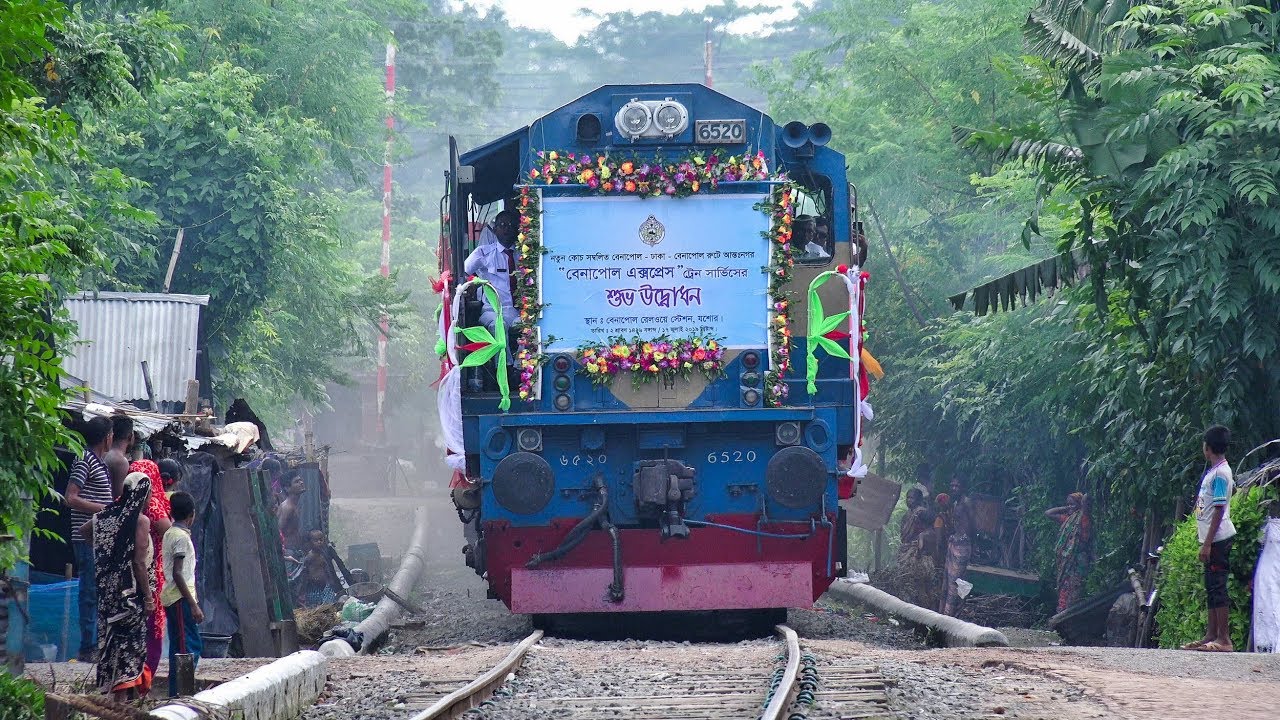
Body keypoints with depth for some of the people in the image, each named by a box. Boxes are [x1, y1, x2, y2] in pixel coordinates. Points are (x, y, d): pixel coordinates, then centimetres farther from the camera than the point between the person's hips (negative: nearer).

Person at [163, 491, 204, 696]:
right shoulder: (182, 537, -13)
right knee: (191, 645, -11)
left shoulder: (169, 534, 14)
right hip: (181, 598, -10)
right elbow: (177, 574, -18)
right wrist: (194, 604, -19)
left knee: (178, 647, 11)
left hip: (171, 596, 10)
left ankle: (175, 694, 12)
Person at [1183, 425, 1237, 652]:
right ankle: (1211, 635, 19)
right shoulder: (1214, 471, 14)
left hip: (1218, 538, -10)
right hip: (1211, 538, 10)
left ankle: (1224, 639, -11)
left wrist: (1207, 543, -20)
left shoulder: (1220, 474, -16)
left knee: (1217, 587, -10)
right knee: (1211, 587, 13)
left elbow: (1219, 510, -19)